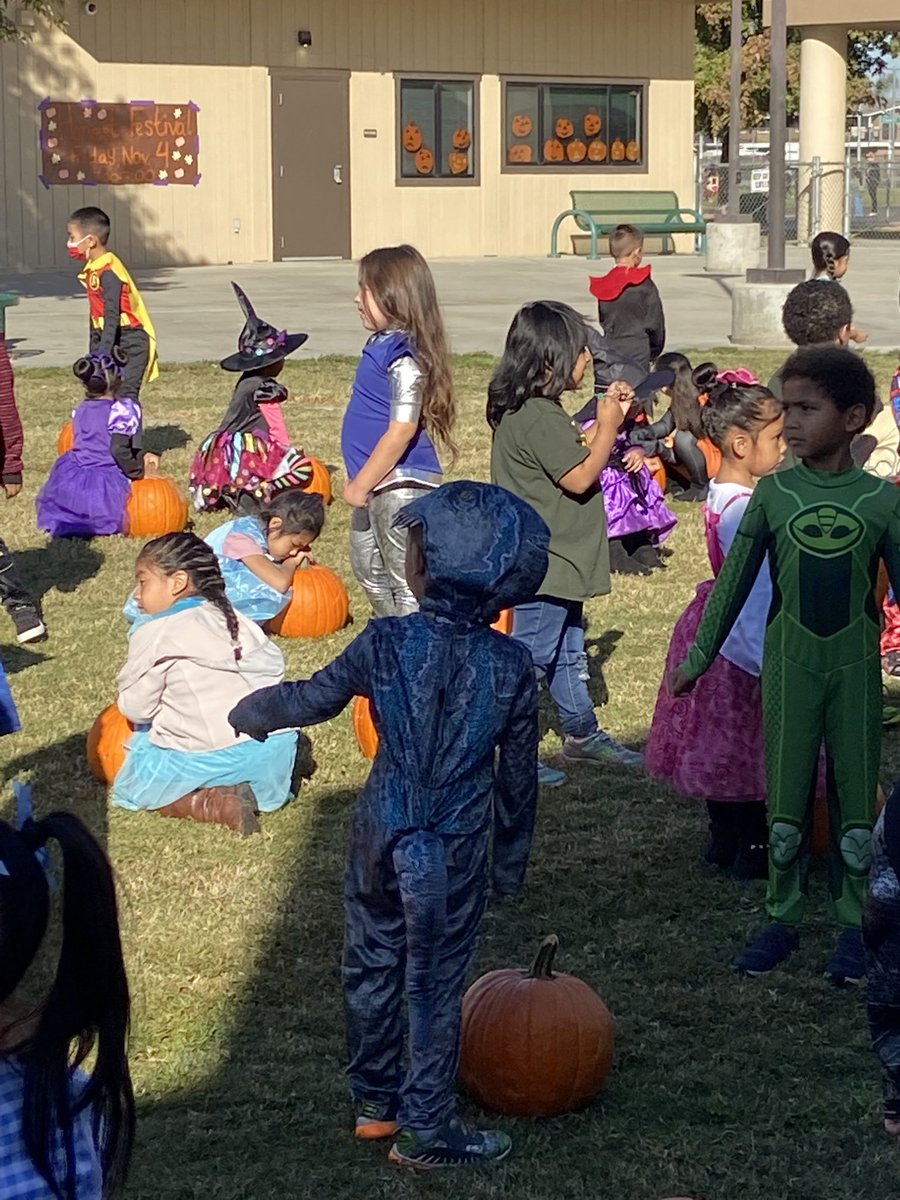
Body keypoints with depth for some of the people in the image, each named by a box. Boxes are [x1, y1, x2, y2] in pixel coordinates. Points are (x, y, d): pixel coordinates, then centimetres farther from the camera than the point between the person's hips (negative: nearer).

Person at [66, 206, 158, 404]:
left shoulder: (109, 271, -19)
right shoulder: (92, 270, 11)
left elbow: (112, 314, -25)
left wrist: (104, 351, -30)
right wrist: (94, 351, 21)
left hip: (131, 342, -10)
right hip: (114, 342, 10)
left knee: (126, 394, -16)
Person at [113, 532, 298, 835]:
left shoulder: (153, 634, -5)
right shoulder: (234, 618, 14)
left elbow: (136, 707, -3)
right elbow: (274, 665, 13)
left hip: (207, 757, -7)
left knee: (127, 790, 12)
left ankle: (218, 805, -11)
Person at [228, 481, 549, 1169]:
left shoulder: (387, 643, -13)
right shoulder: (510, 665, -11)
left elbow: (314, 699, 1)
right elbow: (518, 774, -2)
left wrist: (251, 713, 21)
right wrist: (511, 863, 12)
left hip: (381, 839, 1)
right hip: (455, 853, -1)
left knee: (372, 967, 20)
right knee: (435, 987, 9)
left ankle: (376, 1100, 34)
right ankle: (424, 1128, 18)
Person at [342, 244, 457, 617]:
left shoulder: (405, 359, -22)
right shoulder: (382, 345, 8)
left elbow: (401, 431, -25)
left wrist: (361, 485, -20)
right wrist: (360, 483, 16)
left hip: (400, 485, -11)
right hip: (378, 487, 11)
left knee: (407, 582, -3)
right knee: (368, 566, 27)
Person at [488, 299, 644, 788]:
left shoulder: (539, 412, 10)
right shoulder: (537, 418, -23)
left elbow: (575, 452, 19)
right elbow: (580, 477, -22)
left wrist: (604, 419, 9)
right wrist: (608, 426, -12)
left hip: (558, 560, 11)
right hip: (544, 563, -11)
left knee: (568, 651, 21)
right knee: (531, 655, -4)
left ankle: (582, 733, 34)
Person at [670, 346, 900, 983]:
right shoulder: (774, 493, -3)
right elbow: (735, 580, 6)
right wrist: (699, 656, 9)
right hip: (789, 663, 1)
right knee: (786, 801, 5)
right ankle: (783, 919, 18)